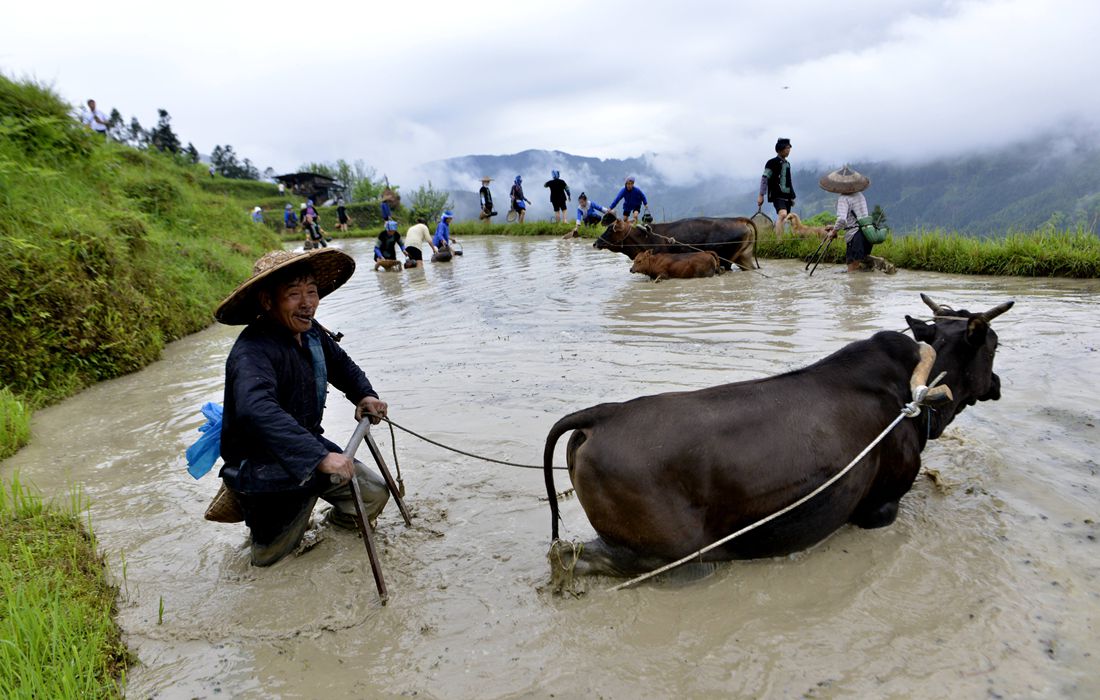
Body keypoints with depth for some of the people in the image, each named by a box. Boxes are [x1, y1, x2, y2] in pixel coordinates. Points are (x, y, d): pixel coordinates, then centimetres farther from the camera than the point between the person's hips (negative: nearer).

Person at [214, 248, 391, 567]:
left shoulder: (310, 332, -5)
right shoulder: (252, 352, -32)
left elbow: (341, 364, 15)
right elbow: (257, 411, -50)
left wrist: (364, 394, -5)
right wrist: (319, 456, -55)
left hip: (306, 441, 7)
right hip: (260, 464, -7)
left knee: (374, 495, 6)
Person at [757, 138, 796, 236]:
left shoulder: (787, 164, 18)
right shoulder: (772, 163, -4)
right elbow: (764, 179, -6)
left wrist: (792, 197, 24)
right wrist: (761, 195, -11)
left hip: (787, 196, 8)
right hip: (778, 195, -8)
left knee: (785, 220, 6)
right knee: (783, 214, -28)